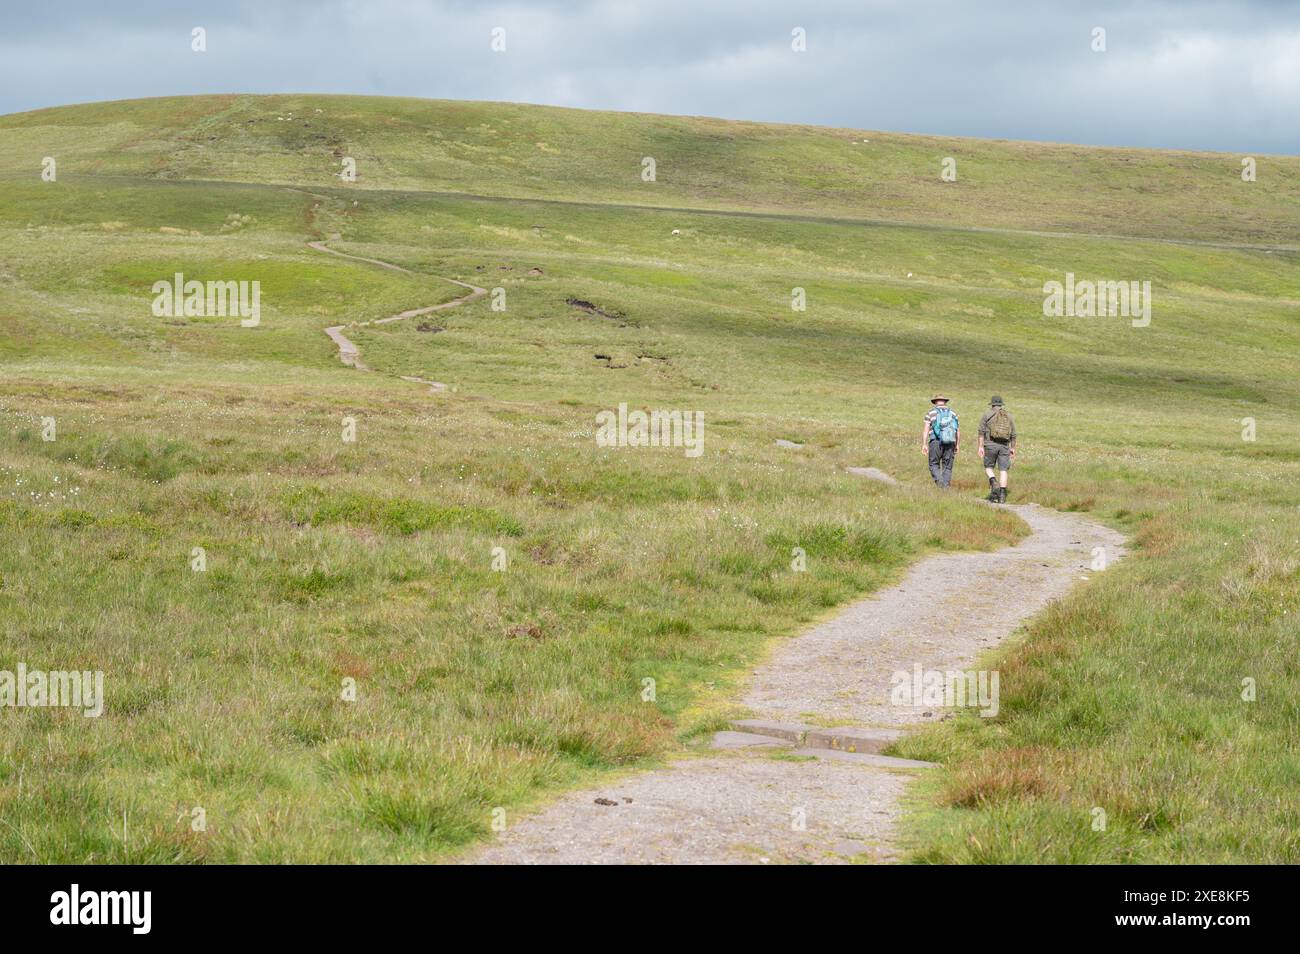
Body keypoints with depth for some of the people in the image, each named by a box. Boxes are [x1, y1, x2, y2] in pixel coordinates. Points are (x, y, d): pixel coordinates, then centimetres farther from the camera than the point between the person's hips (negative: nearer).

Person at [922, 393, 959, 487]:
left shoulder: (931, 412, 5)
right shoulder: (952, 413, 12)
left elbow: (926, 429, -4)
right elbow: (958, 432, 10)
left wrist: (924, 444, -6)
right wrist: (957, 445, 17)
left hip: (936, 442, -2)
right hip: (950, 443, 2)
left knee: (934, 465, 8)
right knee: (947, 467, 8)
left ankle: (940, 482, -15)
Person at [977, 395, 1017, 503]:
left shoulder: (987, 414, 3)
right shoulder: (1008, 415, 11)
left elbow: (982, 431, -3)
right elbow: (1013, 434, 10)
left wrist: (980, 446, -2)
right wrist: (1013, 448, 16)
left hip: (991, 444, -2)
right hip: (1004, 445, 2)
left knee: (988, 467, 12)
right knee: (1003, 470, 2)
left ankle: (994, 484, -15)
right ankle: (1002, 495, -5)